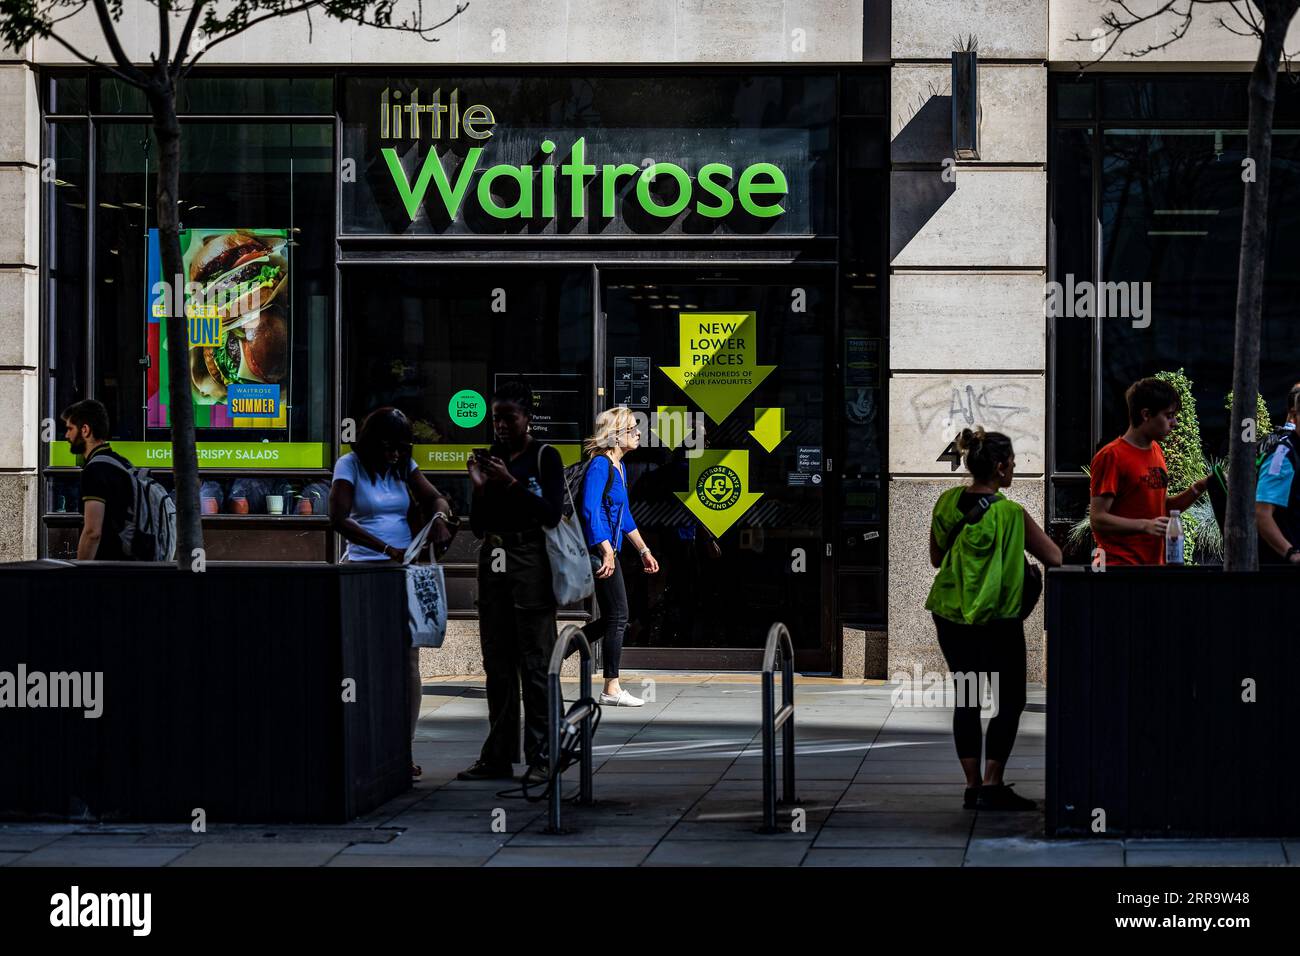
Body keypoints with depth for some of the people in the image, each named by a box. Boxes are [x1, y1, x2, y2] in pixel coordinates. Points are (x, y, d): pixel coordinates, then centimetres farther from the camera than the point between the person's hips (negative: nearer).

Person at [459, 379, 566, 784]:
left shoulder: (545, 458, 1)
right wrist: (480, 486, 0)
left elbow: (552, 515, -10)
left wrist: (511, 483, -14)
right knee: (497, 664, 6)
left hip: (530, 564, -6)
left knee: (534, 665, -7)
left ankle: (539, 757, -8)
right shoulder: (490, 458, 15)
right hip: (492, 563, 6)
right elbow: (477, 526, 15)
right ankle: (498, 755, 8)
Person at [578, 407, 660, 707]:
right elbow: (590, 510, -21)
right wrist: (606, 551, -26)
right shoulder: (600, 465, -13)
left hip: (608, 550, 10)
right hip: (598, 550, -10)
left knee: (612, 619, 12)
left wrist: (644, 551, 25)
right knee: (618, 617, -6)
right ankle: (611, 690, -1)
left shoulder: (619, 467, 17)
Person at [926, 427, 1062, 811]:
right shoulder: (1010, 513, -16)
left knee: (966, 699, 13)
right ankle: (992, 785, -2)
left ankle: (973, 786, 12)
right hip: (997, 621, -5)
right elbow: (1054, 558, -12)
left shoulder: (947, 502, 0)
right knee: (1010, 701, 5)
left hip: (950, 615, 5)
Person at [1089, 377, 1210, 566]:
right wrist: (1145, 525, -25)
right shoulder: (1112, 456, -11)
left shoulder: (1156, 451, 15)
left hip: (1155, 563, 7)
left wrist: (1197, 489, 6)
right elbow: (1097, 519, -15)